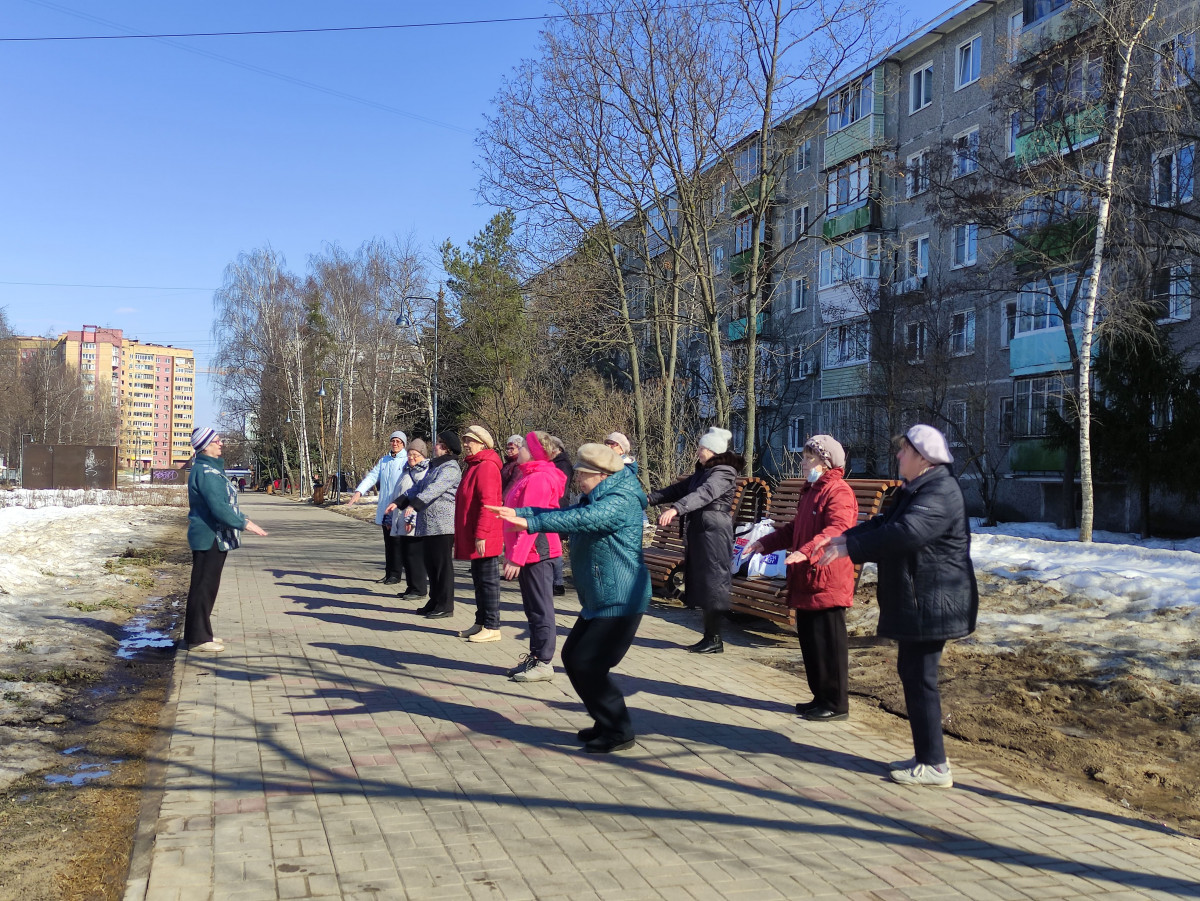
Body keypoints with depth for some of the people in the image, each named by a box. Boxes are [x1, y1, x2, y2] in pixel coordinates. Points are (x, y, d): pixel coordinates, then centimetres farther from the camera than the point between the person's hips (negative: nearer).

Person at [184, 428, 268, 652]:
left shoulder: (212, 469, 16)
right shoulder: (205, 472, -17)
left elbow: (225, 502, 23)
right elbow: (218, 507, -23)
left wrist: (243, 519, 21)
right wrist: (244, 524, -20)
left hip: (215, 538, 11)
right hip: (208, 538, -11)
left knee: (208, 586, 16)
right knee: (203, 586, -4)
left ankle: (199, 632, 26)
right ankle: (198, 638, 2)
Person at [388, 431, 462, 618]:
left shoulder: (450, 468, -12)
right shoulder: (434, 466, 21)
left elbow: (434, 489, -25)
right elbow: (418, 487, 21)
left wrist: (413, 504, -35)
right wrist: (398, 502, 10)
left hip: (442, 524, -10)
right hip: (427, 524, 10)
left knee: (442, 564, -5)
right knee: (430, 564, 14)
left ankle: (445, 605, 1)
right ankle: (435, 602, 24)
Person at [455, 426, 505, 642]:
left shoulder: (486, 467, -15)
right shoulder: (473, 466, 17)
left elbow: (488, 503, -22)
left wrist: (481, 534, -25)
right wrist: (463, 535, 22)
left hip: (484, 539, -10)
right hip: (471, 537, 10)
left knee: (488, 580, -3)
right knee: (479, 580, 16)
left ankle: (492, 627, 2)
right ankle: (481, 623, 25)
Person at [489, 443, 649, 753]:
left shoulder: (621, 501, -18)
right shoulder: (595, 500, 16)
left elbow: (582, 519, -33)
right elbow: (566, 515, 13)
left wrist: (532, 523, -40)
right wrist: (518, 512, 2)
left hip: (620, 602, -11)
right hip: (597, 600, 11)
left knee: (588, 664, -10)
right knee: (572, 657, 12)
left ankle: (618, 732, 3)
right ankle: (606, 723, 24)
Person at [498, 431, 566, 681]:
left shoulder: (538, 479, -16)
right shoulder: (528, 476, 17)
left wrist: (516, 557, -23)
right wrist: (510, 553, 18)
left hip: (537, 553, -10)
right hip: (528, 553, 10)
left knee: (541, 609, -3)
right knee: (533, 608, 15)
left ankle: (544, 663, 3)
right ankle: (535, 657, 24)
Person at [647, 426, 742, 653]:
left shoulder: (724, 472, -12)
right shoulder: (702, 472, 19)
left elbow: (704, 493, -29)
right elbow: (678, 489, 22)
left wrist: (675, 509, -42)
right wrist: (650, 498, 12)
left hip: (713, 534, -10)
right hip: (698, 533, 10)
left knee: (712, 584, -6)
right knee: (701, 584, 9)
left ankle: (715, 640, -1)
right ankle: (708, 637, 15)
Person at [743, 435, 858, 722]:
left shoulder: (839, 492, -14)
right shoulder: (810, 491, 20)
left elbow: (836, 531, -29)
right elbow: (794, 529, 27)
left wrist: (805, 552, -40)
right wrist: (766, 543, 18)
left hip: (827, 584, -10)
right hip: (805, 582, 10)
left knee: (828, 643, -3)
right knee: (809, 641, 15)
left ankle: (836, 704, 6)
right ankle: (821, 697, 26)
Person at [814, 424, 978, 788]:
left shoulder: (940, 492, -19)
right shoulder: (914, 490, 17)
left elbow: (904, 533, -31)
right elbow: (882, 524, 20)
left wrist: (849, 548, -28)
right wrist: (842, 537, 6)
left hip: (931, 603, -11)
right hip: (915, 602, 11)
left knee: (920, 679, -6)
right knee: (911, 673, 16)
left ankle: (935, 766, 2)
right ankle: (925, 756, 25)